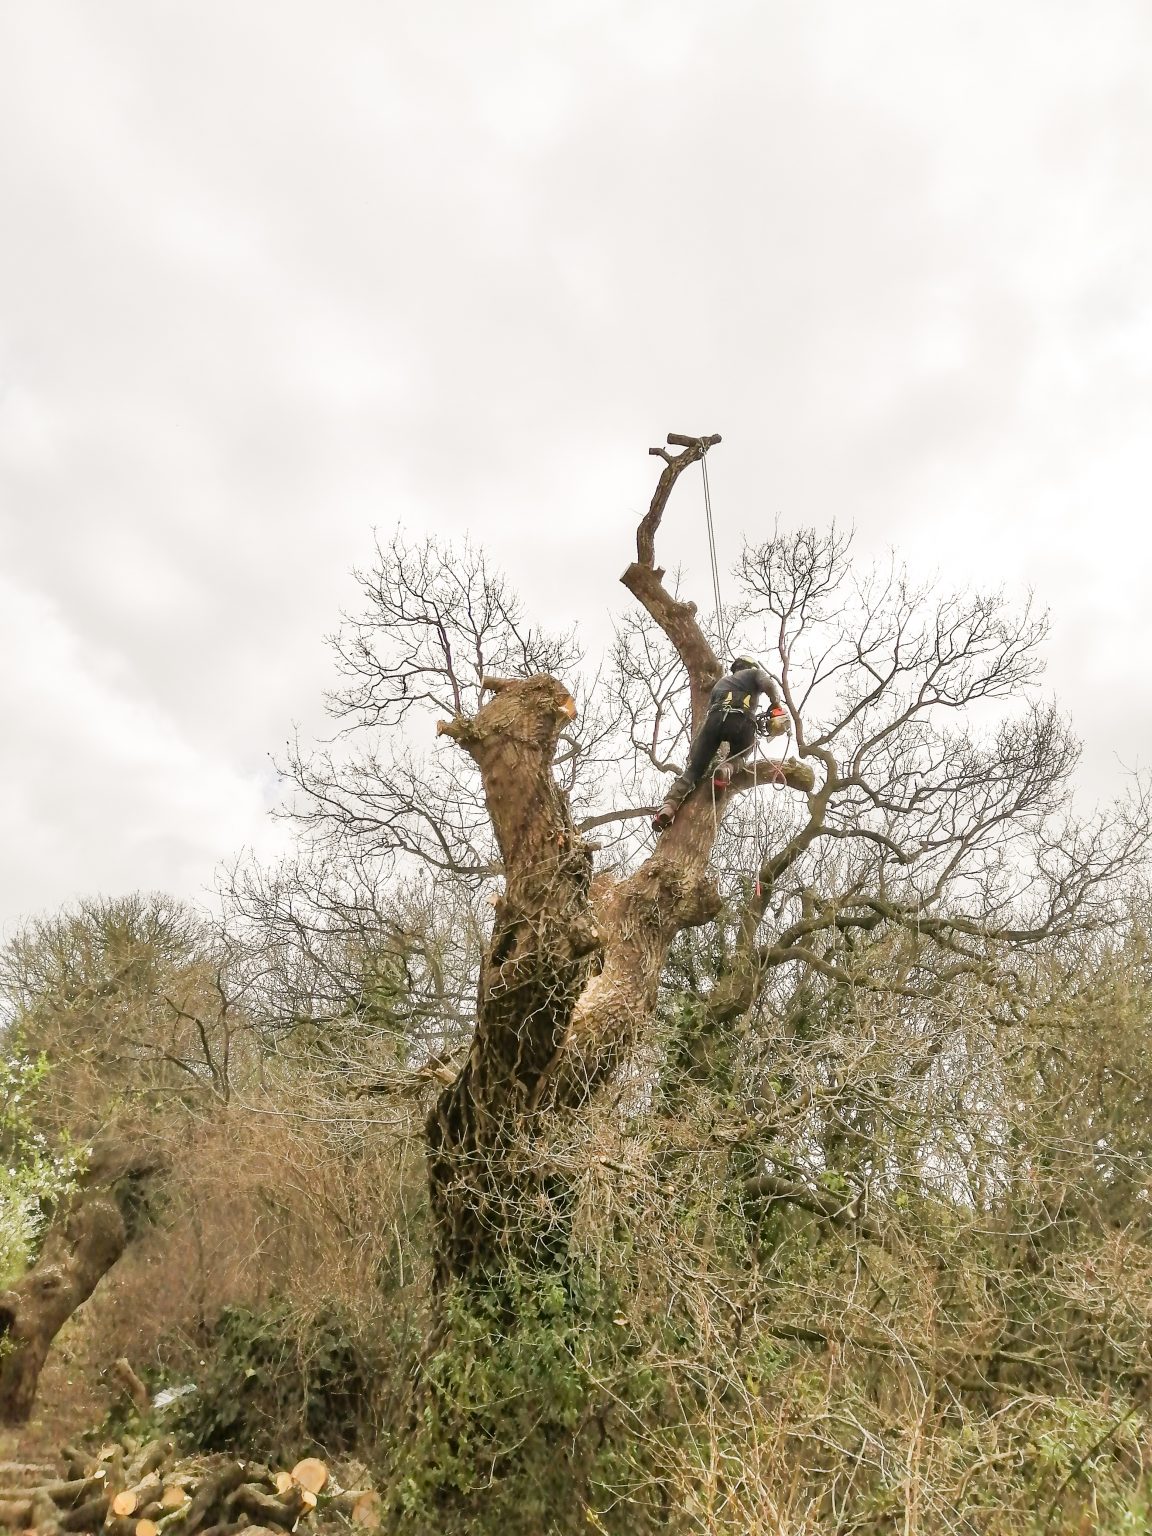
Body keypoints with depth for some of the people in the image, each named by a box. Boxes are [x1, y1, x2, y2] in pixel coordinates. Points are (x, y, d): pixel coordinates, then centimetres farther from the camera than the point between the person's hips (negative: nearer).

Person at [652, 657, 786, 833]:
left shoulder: (721, 682, 41)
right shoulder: (753, 673, 30)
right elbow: (768, 684, 5)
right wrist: (776, 705, 15)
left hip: (715, 718, 3)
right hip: (742, 721, -3)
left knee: (694, 769, 2)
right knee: (737, 758, 25)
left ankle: (668, 807, -16)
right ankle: (727, 769, -11)